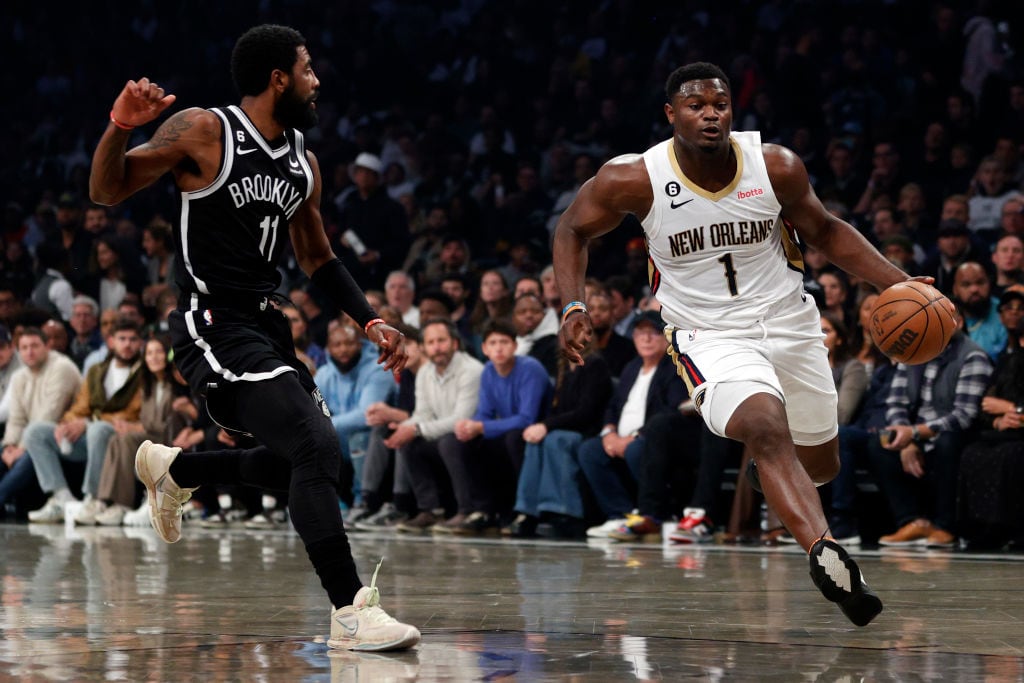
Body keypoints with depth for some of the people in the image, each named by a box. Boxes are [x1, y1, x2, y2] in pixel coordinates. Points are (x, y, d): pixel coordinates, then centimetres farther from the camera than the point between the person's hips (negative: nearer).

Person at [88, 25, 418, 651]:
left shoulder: (302, 163, 12)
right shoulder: (204, 131, -9)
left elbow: (318, 259, 24)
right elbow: (107, 191, -8)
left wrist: (372, 322, 13)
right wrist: (122, 126, -27)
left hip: (265, 325, 9)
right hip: (212, 324, -9)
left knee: (303, 463, 15)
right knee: (318, 450, -21)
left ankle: (172, 468, 36)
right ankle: (351, 612, -21)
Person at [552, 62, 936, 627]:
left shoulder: (777, 167, -11)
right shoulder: (635, 179, -16)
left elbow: (824, 230, 5)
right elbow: (573, 230, 1)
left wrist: (897, 284, -5)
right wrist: (572, 307, -14)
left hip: (788, 322, 4)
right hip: (711, 336, -4)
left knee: (819, 464, 18)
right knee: (768, 430, -33)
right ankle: (826, 553, -47)